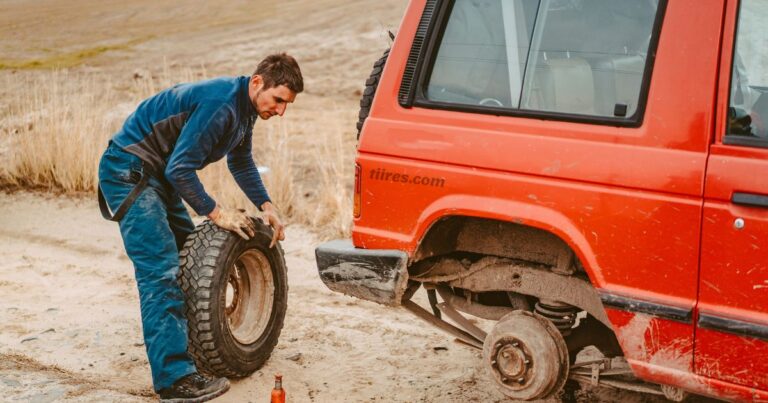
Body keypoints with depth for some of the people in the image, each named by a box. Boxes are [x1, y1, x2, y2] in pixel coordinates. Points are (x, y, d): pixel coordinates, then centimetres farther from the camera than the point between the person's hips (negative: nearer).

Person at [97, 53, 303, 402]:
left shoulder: (244, 106, 7)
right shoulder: (220, 104, -25)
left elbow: (241, 162, 22)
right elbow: (179, 168, -27)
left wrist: (266, 206, 11)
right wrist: (216, 213, -19)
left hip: (157, 174, 11)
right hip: (128, 171, -11)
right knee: (161, 271, -16)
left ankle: (193, 341, 28)